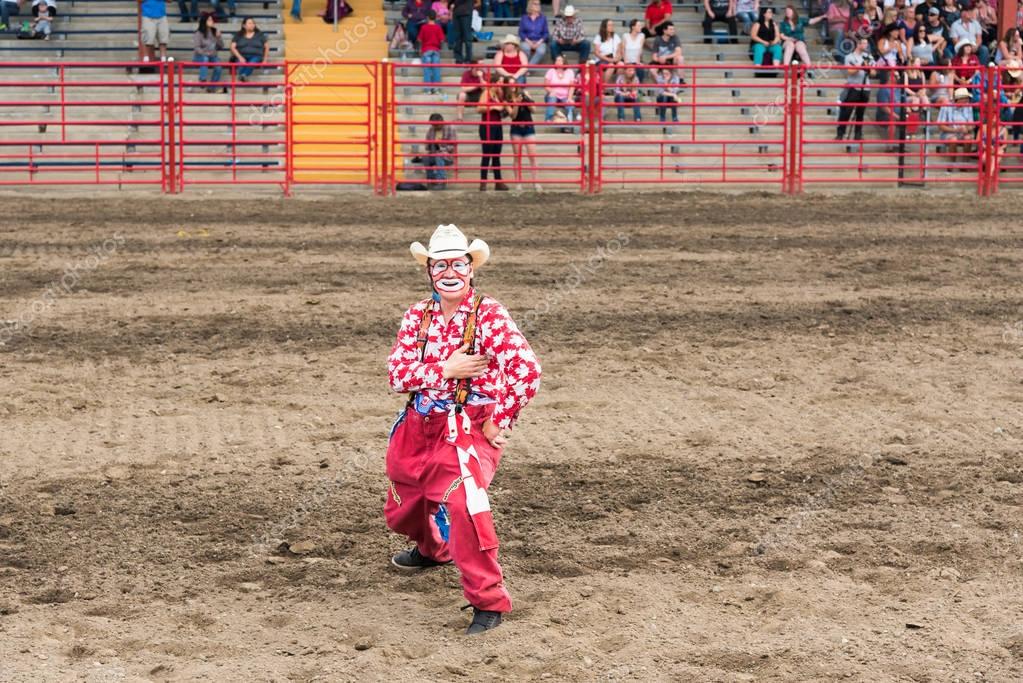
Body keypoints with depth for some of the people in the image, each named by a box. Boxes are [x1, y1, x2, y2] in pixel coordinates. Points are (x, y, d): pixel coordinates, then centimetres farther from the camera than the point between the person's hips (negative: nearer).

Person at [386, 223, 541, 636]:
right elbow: (396, 373, -7)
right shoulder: (418, 316, 3)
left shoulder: (490, 316, -13)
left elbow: (528, 371, -21)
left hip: (469, 429, -6)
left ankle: (489, 602, -15)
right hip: (419, 428, 6)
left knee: (462, 502, -29)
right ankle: (432, 549, 59)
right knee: (402, 508, 22)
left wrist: (499, 422, -17)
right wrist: (446, 368, -20)